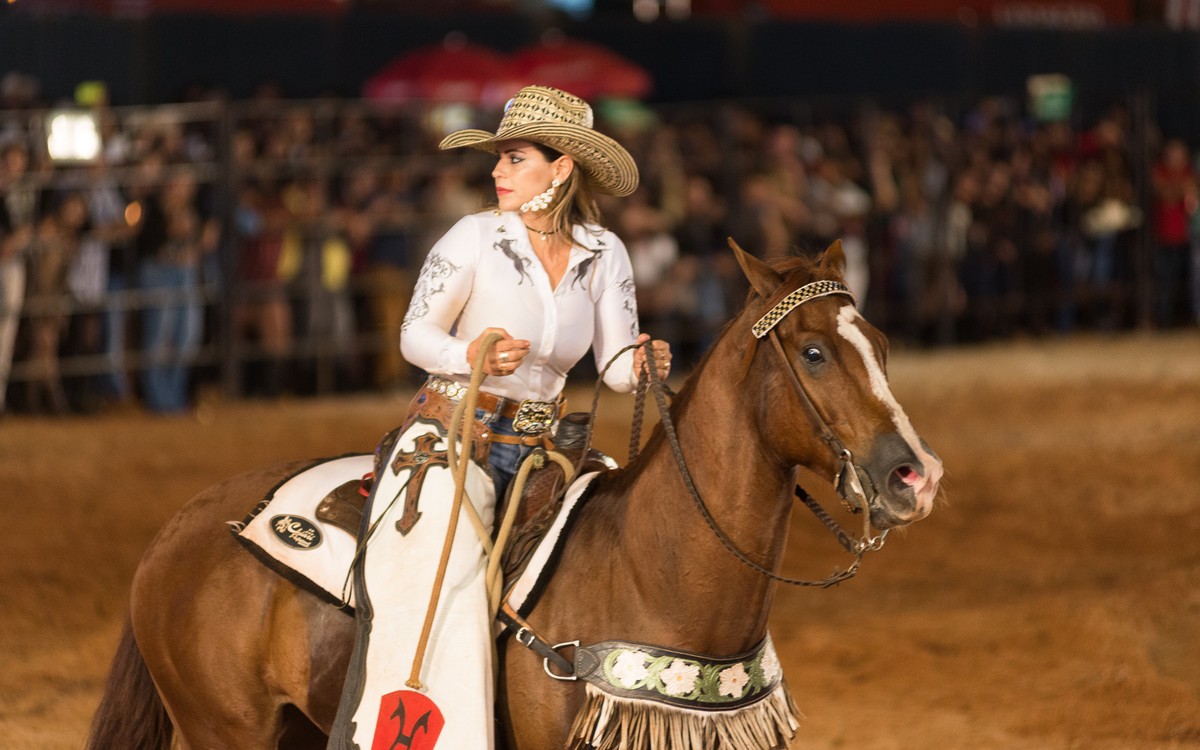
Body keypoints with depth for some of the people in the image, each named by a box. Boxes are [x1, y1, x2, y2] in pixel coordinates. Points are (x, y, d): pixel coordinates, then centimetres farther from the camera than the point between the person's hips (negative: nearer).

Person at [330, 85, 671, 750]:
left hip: (539, 447, 5)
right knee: (431, 607, -19)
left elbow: (617, 369, 2)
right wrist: (471, 355, -20)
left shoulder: (604, 254, 2)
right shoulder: (476, 237, -8)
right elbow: (415, 334, 0)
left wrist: (643, 363, -21)